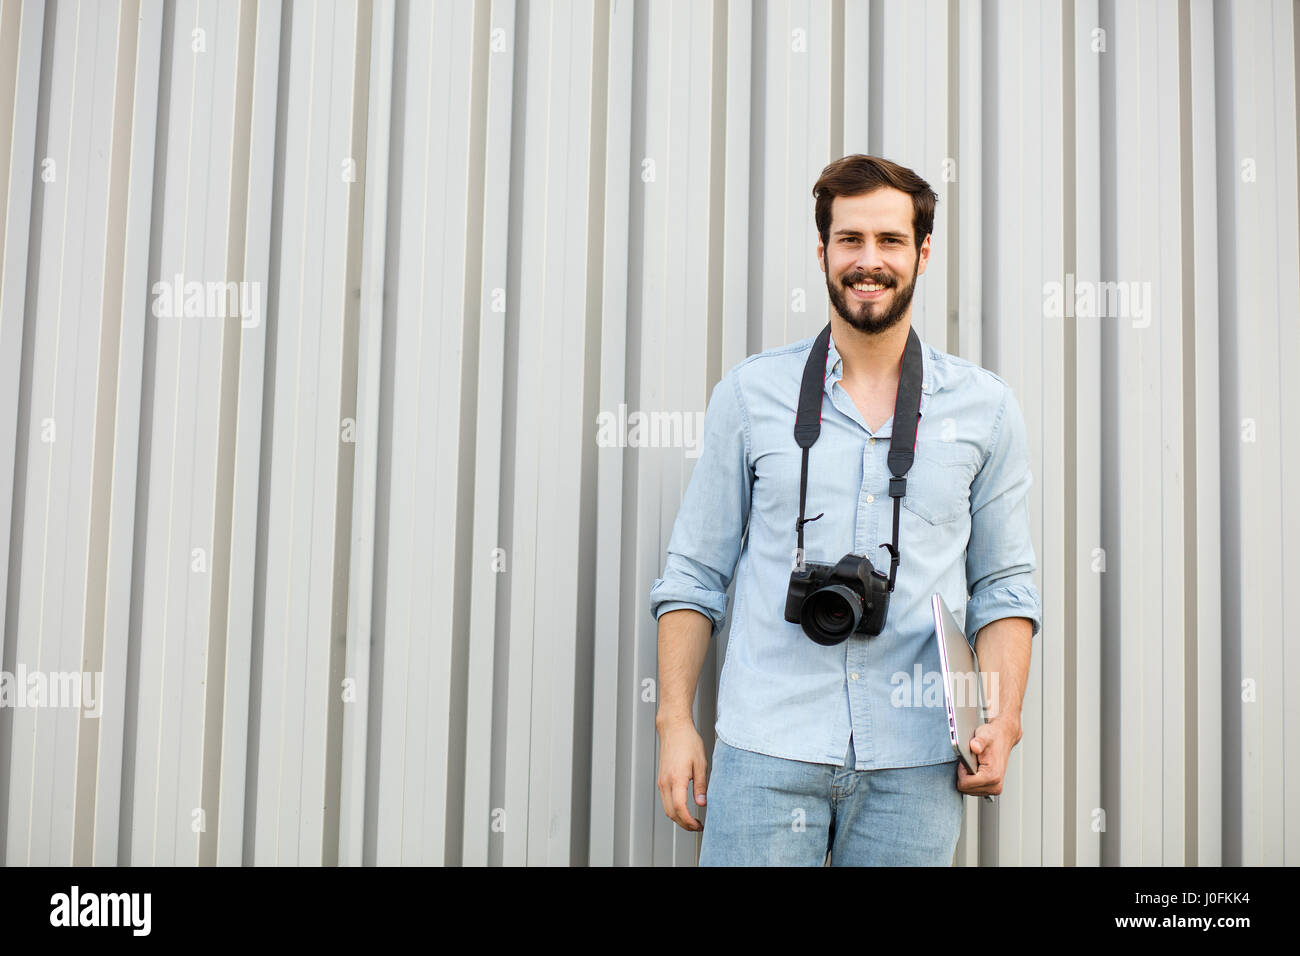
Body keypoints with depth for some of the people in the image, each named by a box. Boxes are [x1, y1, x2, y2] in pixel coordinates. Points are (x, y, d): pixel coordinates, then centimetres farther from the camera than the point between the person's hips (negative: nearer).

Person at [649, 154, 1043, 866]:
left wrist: (1002, 717, -3)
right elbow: (694, 574, 6)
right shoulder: (749, 394, 5)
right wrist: (675, 722, 0)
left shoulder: (985, 407, 7)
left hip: (914, 763, 1)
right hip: (766, 749, -1)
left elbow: (1003, 585, 10)